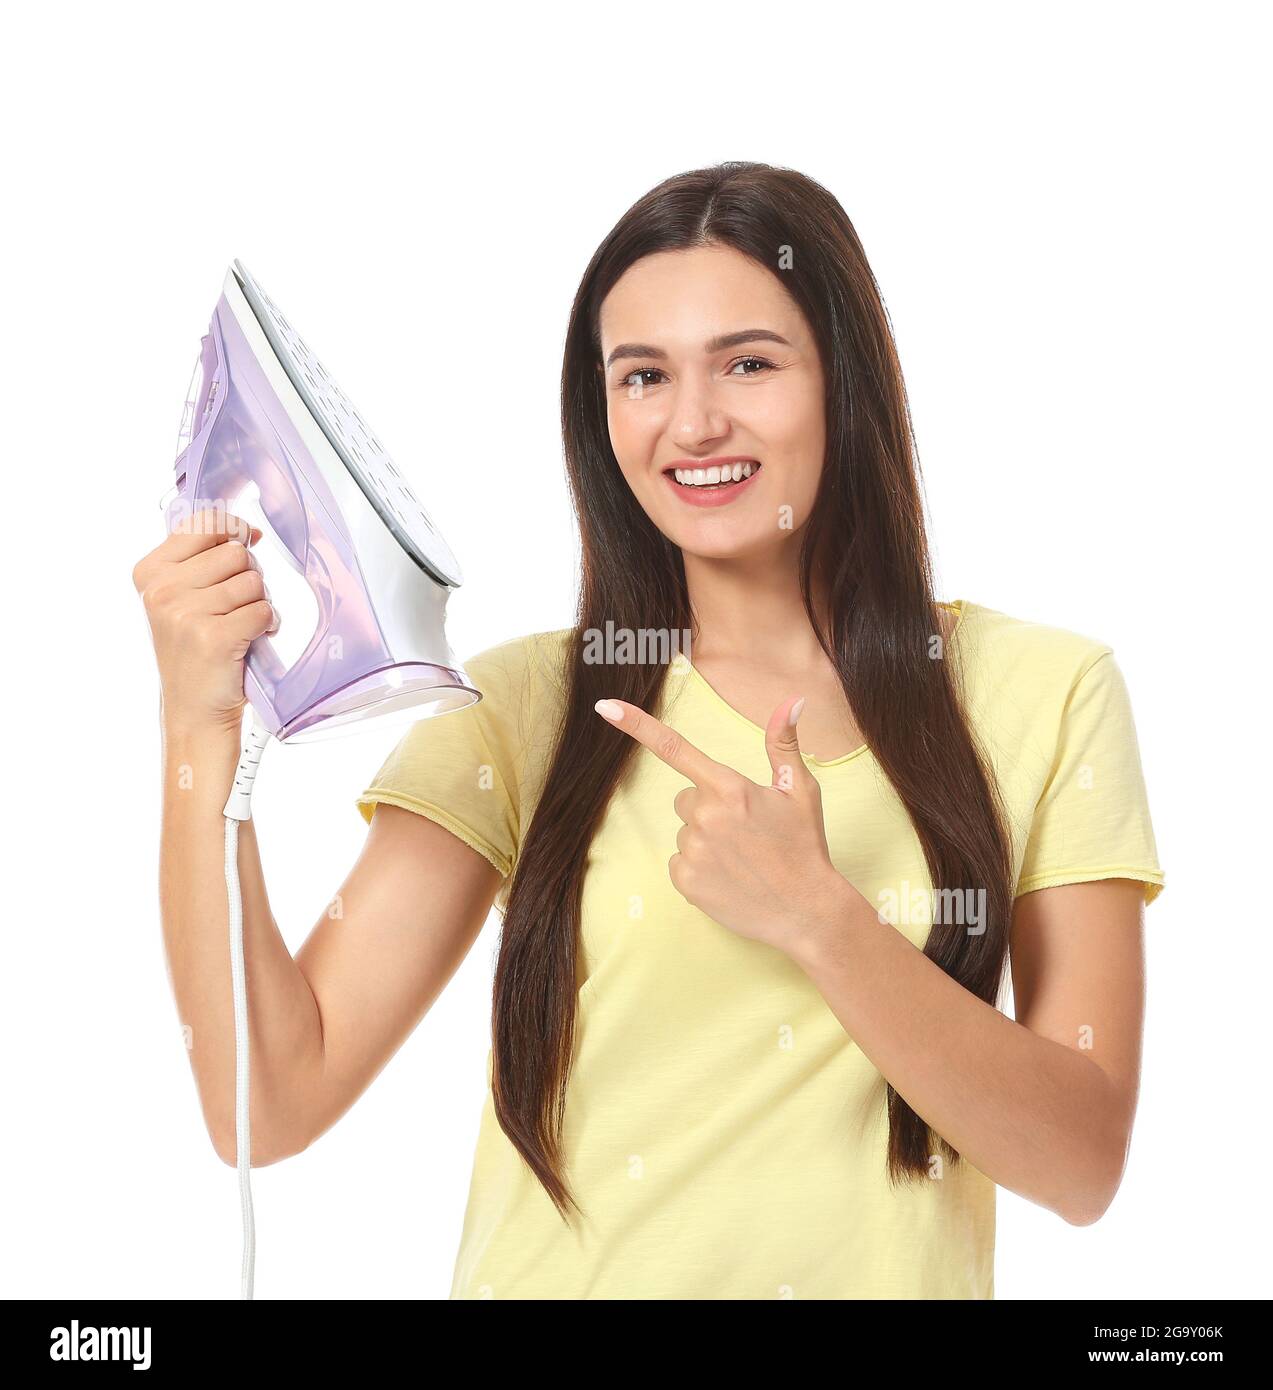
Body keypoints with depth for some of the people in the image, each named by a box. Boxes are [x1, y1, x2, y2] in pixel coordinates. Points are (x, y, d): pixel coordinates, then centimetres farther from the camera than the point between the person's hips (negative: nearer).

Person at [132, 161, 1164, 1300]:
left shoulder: (1047, 694, -1)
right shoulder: (520, 705, 0)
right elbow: (272, 1104, -5)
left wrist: (817, 916, -18)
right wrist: (202, 729, -14)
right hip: (558, 1271, 0)